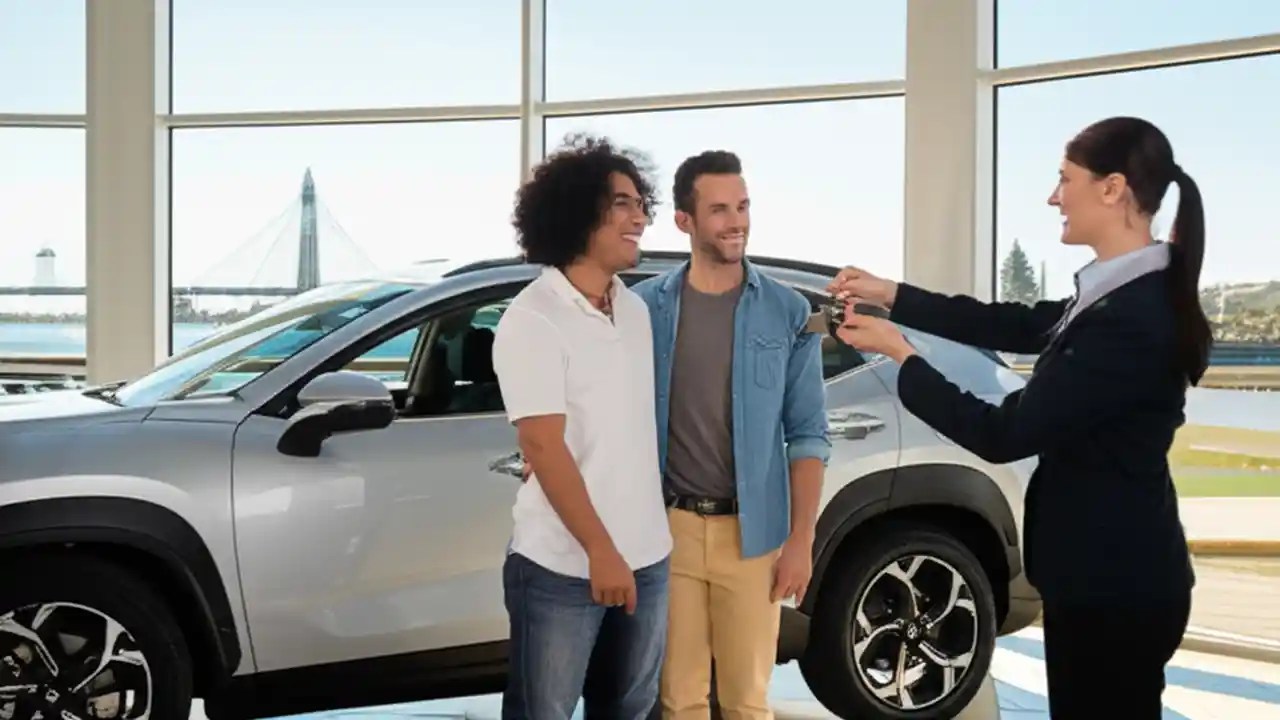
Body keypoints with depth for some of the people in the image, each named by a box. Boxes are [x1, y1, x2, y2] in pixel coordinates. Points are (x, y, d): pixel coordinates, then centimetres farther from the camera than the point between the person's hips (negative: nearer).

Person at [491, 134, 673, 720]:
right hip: (563, 568, -6)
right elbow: (543, 448, -17)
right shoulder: (532, 319, -13)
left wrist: (629, 549, 11)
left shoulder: (636, 309, 8)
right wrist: (600, 551, -18)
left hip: (647, 556, 7)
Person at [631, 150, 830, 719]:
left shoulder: (789, 312, 0)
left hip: (752, 532, 0)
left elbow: (808, 434, 1)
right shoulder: (645, 305, 1)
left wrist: (801, 539, -4)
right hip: (666, 527, 0)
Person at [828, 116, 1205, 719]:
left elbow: (1004, 434, -22)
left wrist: (899, 354, -12)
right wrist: (891, 295, 11)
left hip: (1115, 583, -10)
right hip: (1107, 570, 10)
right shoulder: (1132, 296, 6)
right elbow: (1014, 325, 15)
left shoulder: (1132, 319, -26)